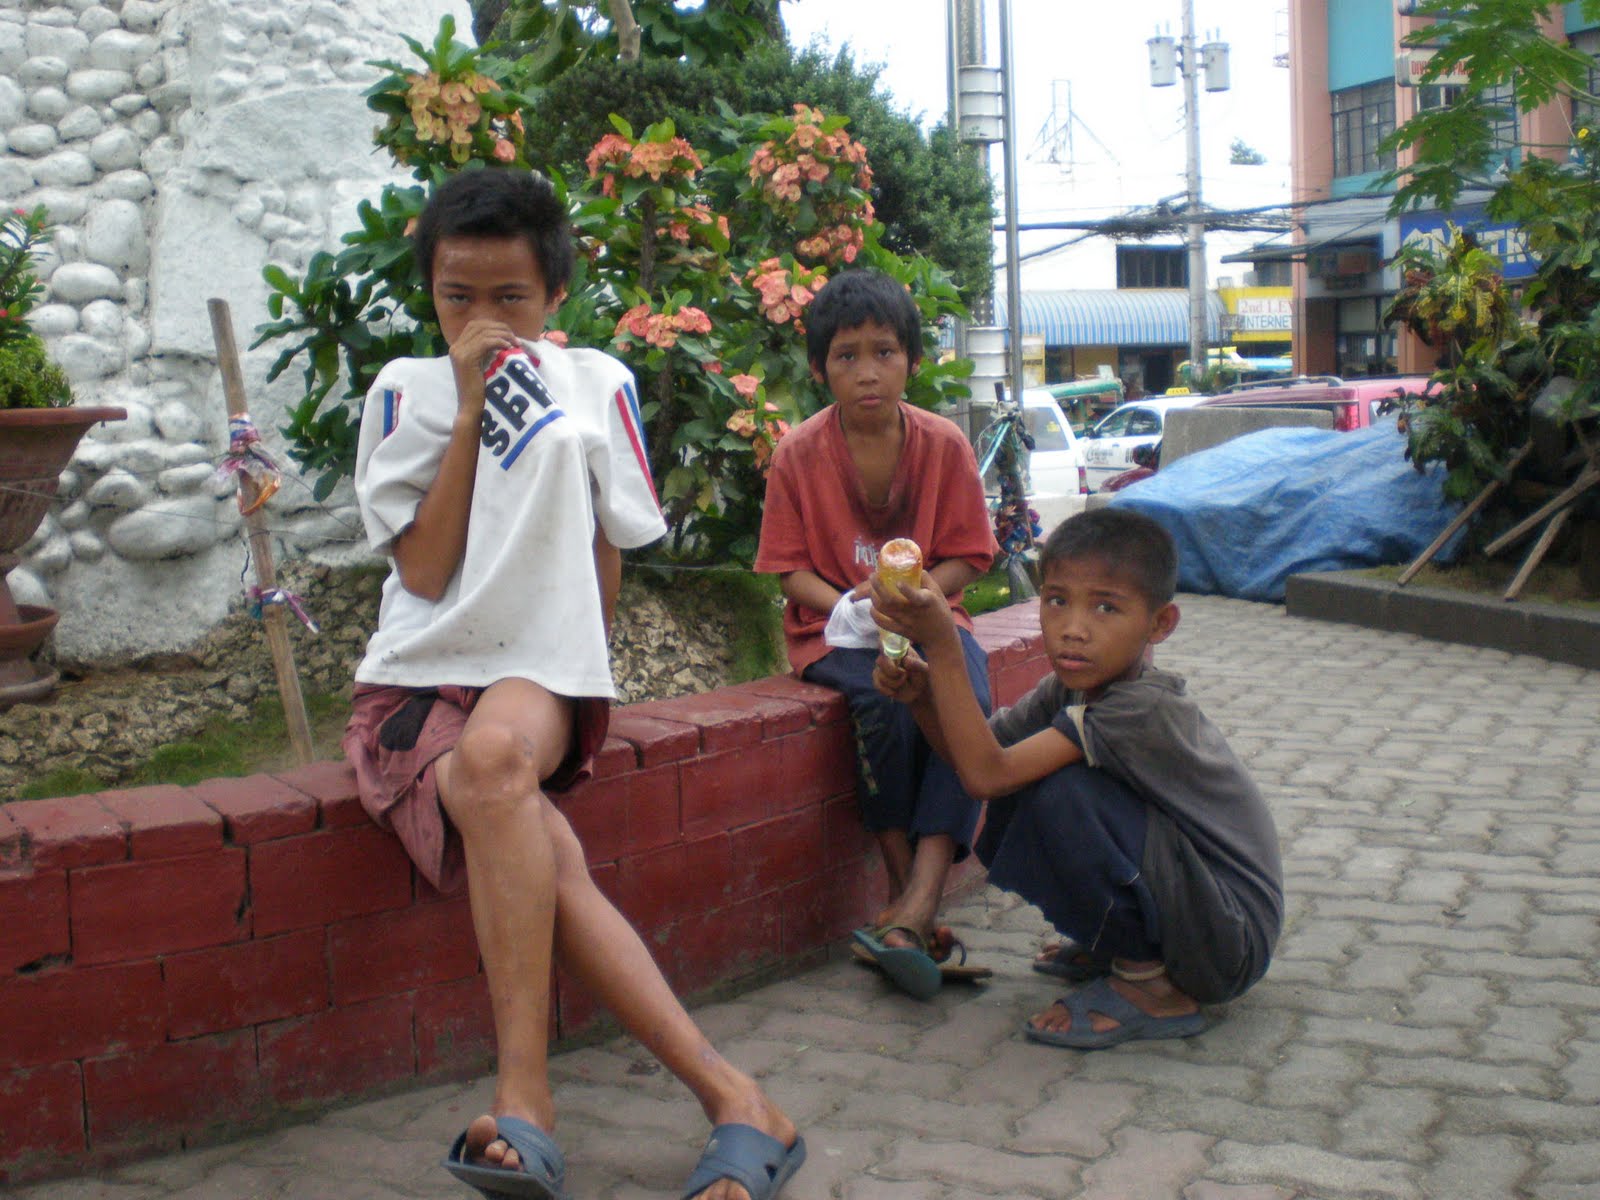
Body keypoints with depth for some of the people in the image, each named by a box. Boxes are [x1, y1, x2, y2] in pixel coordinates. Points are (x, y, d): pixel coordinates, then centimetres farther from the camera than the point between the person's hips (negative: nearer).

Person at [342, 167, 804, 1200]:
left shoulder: (596, 384, 10)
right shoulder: (408, 390, 10)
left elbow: (609, 558, 16)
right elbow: (425, 571, -1)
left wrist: (568, 674, 6)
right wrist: (470, 412, -3)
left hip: (540, 673, -1)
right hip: (419, 680, 1)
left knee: (493, 752, -39)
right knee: (548, 863, -30)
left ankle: (524, 1099, -37)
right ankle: (730, 1100, -34)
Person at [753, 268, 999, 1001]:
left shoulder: (944, 445, -1)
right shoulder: (799, 453, -4)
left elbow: (964, 558, 2)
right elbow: (789, 567, 0)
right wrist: (845, 604, -19)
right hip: (833, 624, -1)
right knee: (886, 701, -34)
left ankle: (916, 908, -35)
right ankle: (908, 898, -21)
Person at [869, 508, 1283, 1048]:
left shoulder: (1145, 709, -28)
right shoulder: (1071, 686, -3)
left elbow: (987, 774, -33)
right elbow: (978, 752, 2)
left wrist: (942, 646, -35)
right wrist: (923, 694, -16)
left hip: (1235, 938, -9)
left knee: (1062, 794, -27)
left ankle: (1151, 987, -11)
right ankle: (1116, 945, 15)